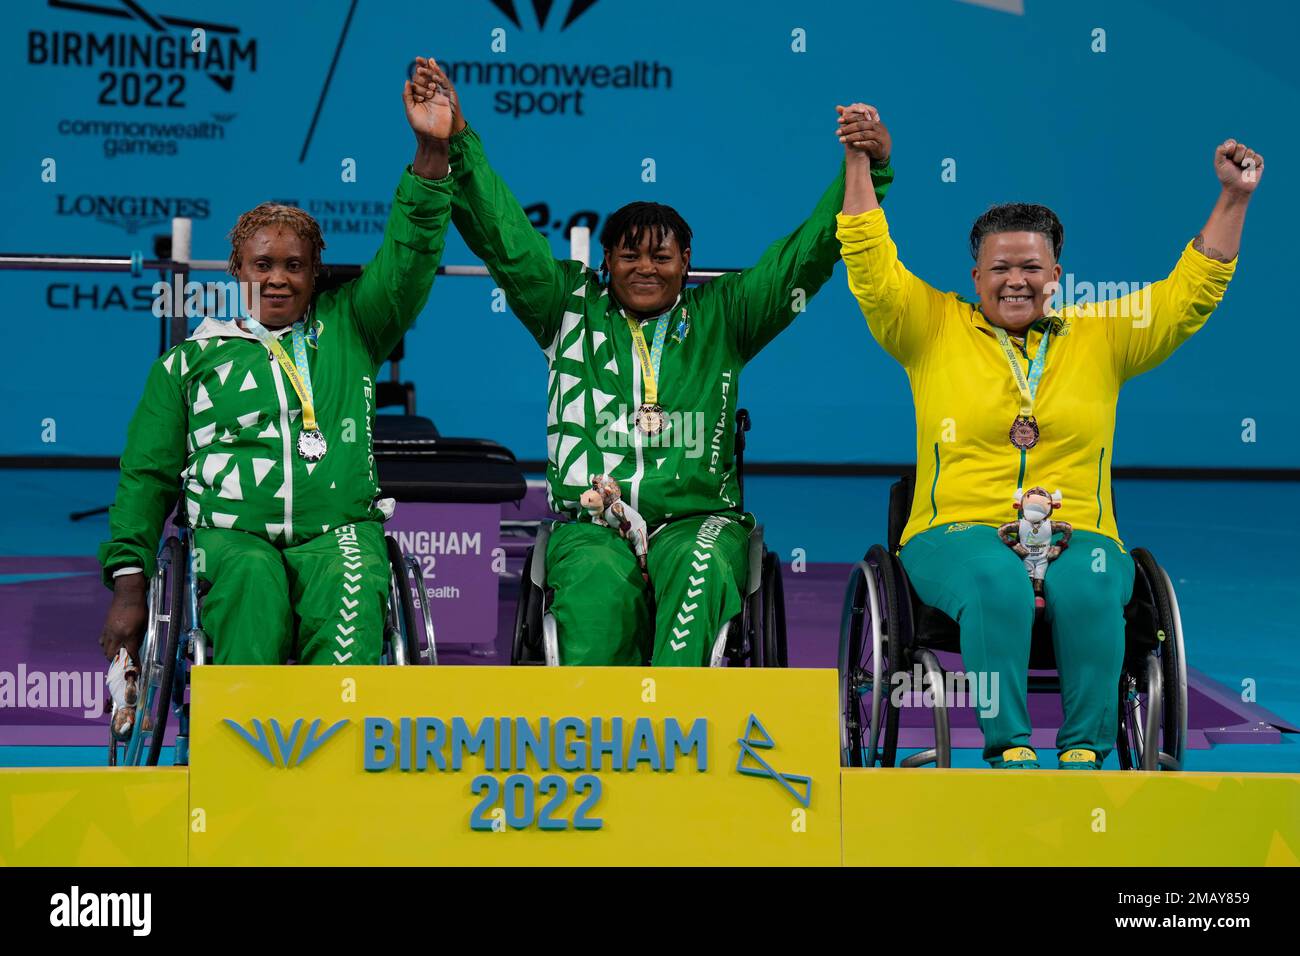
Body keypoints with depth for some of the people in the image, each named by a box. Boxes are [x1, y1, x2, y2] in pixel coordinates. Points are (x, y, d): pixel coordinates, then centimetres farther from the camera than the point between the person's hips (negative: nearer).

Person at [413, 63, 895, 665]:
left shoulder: (721, 316, 17)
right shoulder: (571, 308, 17)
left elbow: (807, 253, 13)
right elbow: (503, 235, 12)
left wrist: (869, 170, 1)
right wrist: (457, 143, 1)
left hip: (695, 519, 0)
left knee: (701, 567, -35)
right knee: (600, 585, -33)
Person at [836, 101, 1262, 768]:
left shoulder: (1100, 338, 17)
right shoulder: (935, 329, 13)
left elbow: (1189, 294, 15)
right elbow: (872, 269, 5)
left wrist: (1233, 200, 8)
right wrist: (859, 164, -2)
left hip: (1077, 536, 1)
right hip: (957, 533, -1)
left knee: (1088, 588, -34)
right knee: (998, 583, -37)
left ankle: (1084, 748, -28)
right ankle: (1009, 748, -33)